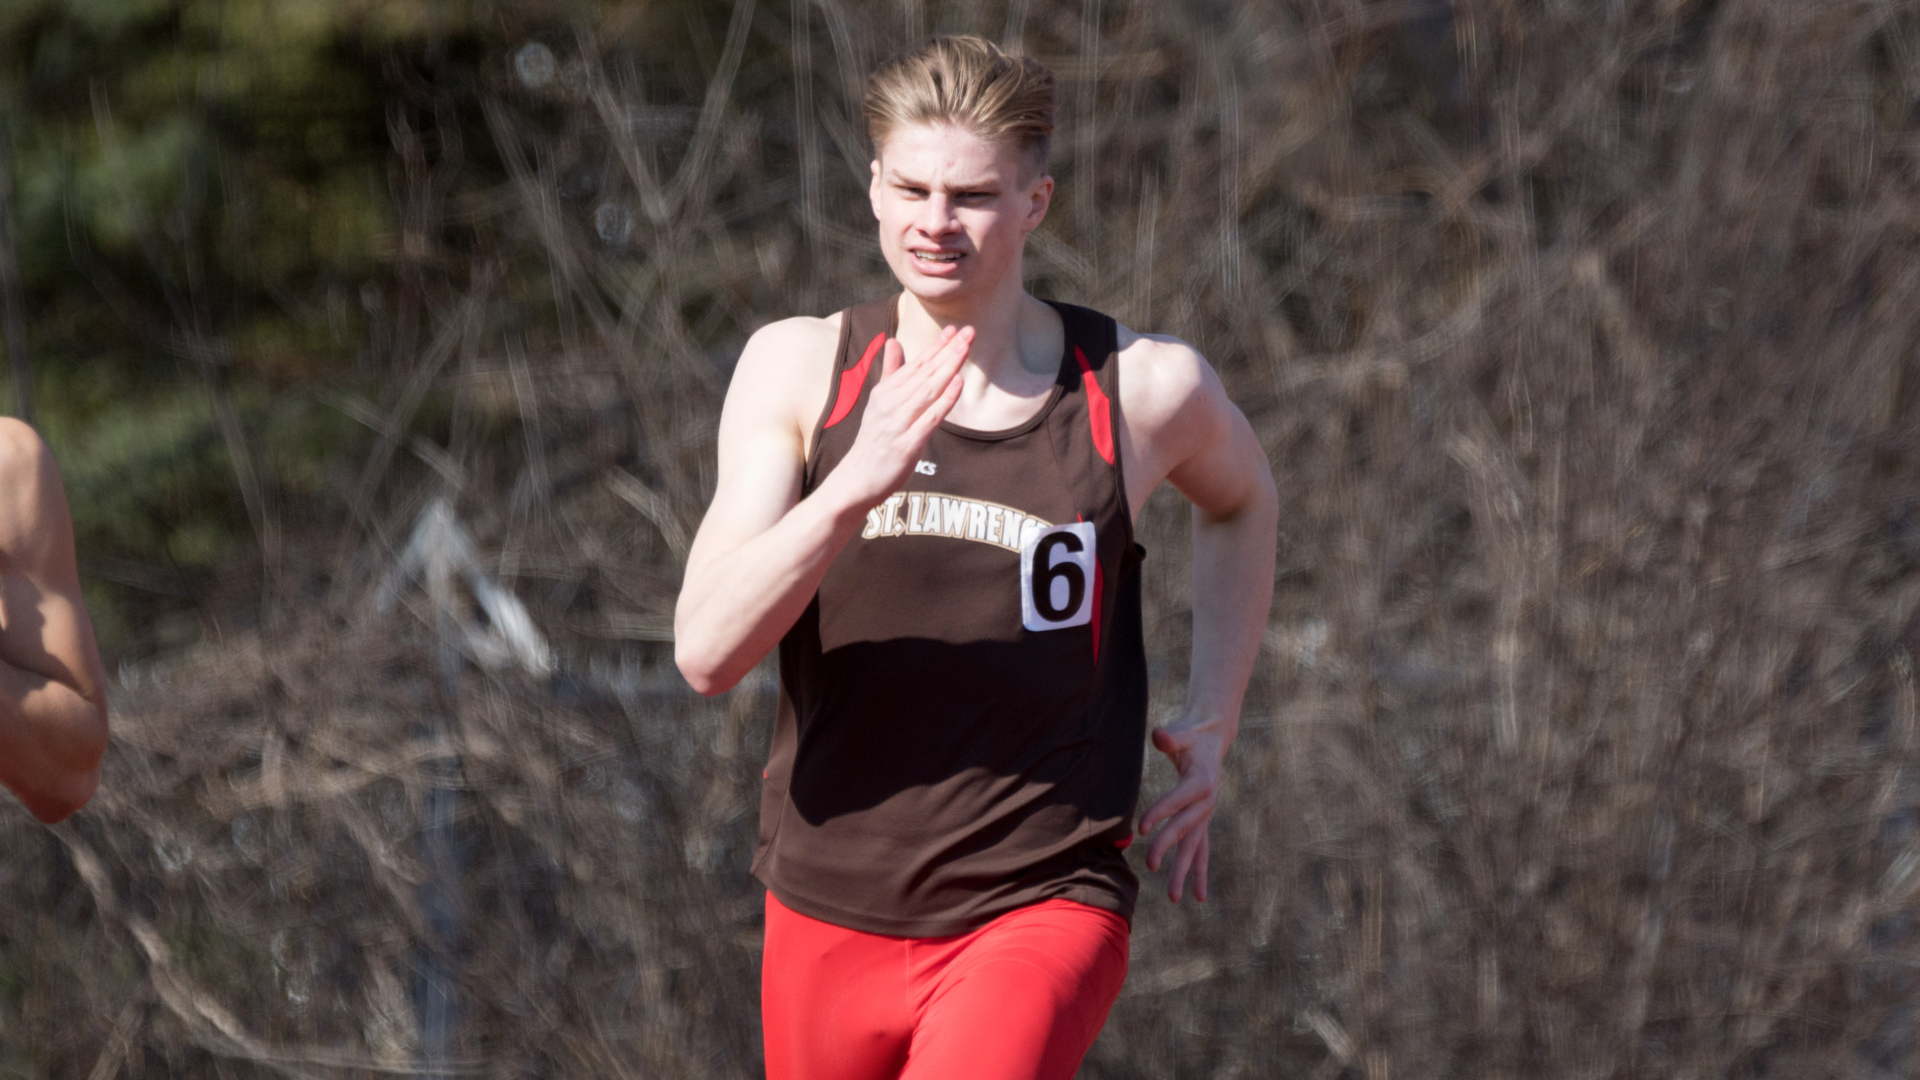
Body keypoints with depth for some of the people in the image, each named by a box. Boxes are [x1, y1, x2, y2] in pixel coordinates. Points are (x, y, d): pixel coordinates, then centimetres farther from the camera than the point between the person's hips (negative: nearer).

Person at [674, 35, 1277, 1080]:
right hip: (829, 910, 3)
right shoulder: (797, 369, -2)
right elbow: (706, 651, -13)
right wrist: (856, 484, -28)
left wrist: (1212, 721, 11)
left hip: (1043, 908, -3)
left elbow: (1238, 497, 22)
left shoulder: (1144, 389, -3)